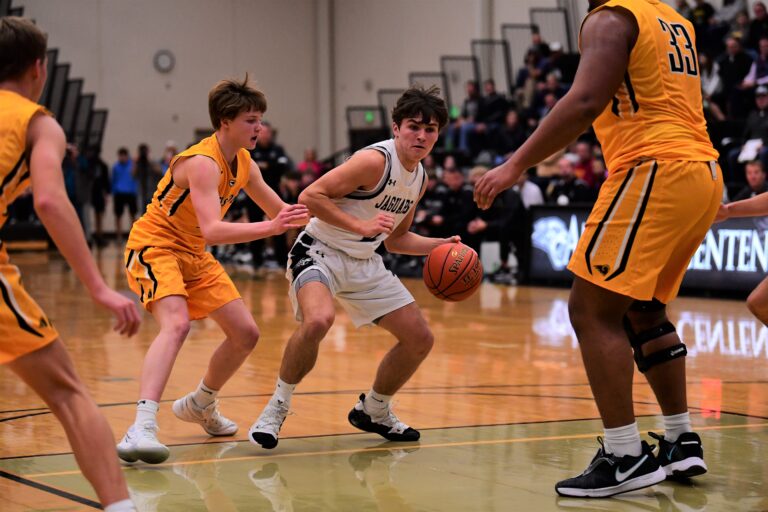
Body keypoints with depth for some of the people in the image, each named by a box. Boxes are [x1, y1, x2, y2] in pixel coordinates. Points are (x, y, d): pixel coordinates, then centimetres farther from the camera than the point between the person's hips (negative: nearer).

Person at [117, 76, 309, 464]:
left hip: (193, 256, 9)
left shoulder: (244, 164, 3)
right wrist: (271, 227, -45)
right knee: (176, 324, -34)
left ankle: (200, 404, 33)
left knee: (245, 334, 9)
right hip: (155, 247, -9)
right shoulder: (203, 162, -25)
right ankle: (141, 429, -44)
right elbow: (212, 231, -37)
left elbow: (279, 210, 18)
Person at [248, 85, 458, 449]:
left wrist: (439, 245, 4)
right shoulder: (375, 161, -20)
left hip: (364, 263, 8)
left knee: (420, 338, 6)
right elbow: (310, 196, -24)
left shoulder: (420, 179, 7)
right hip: (320, 251, -8)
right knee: (318, 321, -37)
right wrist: (361, 226, -28)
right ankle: (277, 407, -15)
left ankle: (373, 410, 28)